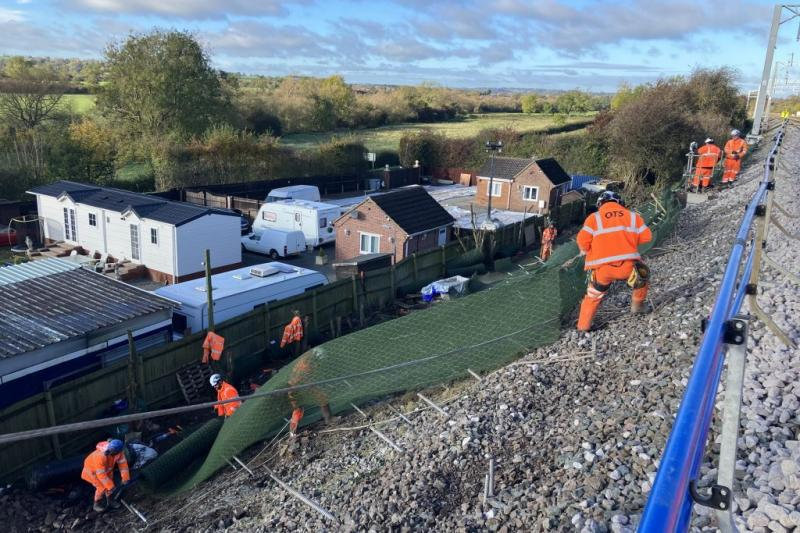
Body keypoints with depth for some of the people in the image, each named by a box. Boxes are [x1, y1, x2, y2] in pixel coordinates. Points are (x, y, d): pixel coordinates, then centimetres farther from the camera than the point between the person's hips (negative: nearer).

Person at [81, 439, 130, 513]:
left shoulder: (118, 451, -29)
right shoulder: (100, 456, -44)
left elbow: (122, 463, -16)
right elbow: (101, 474, -35)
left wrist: (125, 478, -16)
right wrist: (111, 487, -30)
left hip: (107, 468, 6)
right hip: (92, 470, -5)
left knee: (110, 483, 7)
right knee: (102, 487, -9)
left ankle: (109, 501, 30)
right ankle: (97, 504, 14)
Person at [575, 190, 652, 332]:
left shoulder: (594, 217, 8)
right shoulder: (632, 216, 15)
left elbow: (582, 240, -4)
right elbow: (646, 236, 10)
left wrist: (585, 250, 16)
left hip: (602, 267, 0)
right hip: (628, 265, 0)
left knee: (593, 296, 18)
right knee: (642, 275, 32)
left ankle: (583, 325, 18)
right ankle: (637, 304, 40)